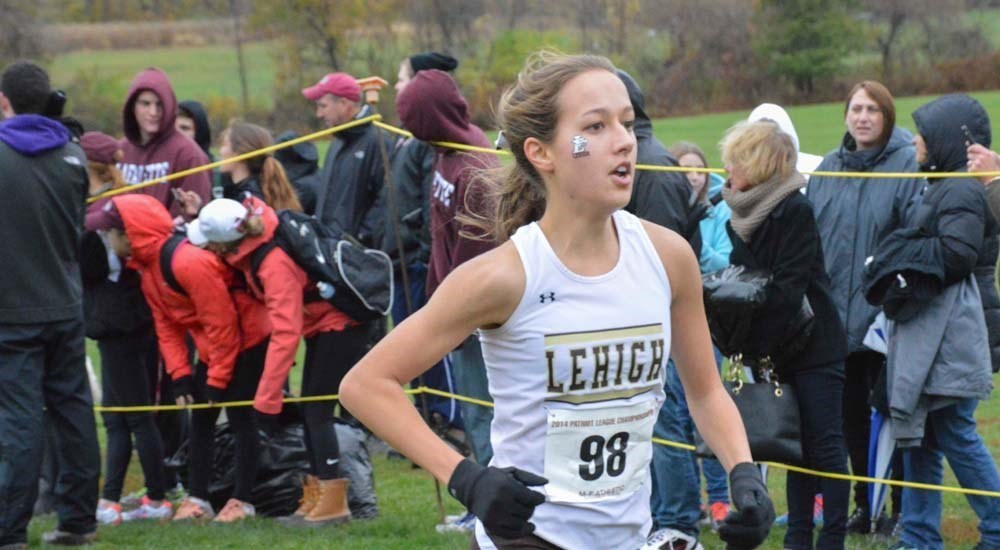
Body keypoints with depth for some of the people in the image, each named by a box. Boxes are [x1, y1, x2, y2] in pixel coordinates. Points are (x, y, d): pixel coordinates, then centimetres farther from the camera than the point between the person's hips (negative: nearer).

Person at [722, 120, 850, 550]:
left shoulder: (795, 211, -15)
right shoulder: (741, 216, 8)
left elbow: (788, 290, -19)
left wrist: (755, 347, -17)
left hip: (815, 348, -7)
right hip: (781, 351, 8)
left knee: (824, 446, -5)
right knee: (797, 447, 11)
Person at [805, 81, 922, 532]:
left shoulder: (908, 164, -7)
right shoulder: (828, 169, 10)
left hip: (885, 316, -5)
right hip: (835, 315, 5)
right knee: (851, 412, 12)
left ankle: (903, 509, 10)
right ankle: (865, 506, 22)